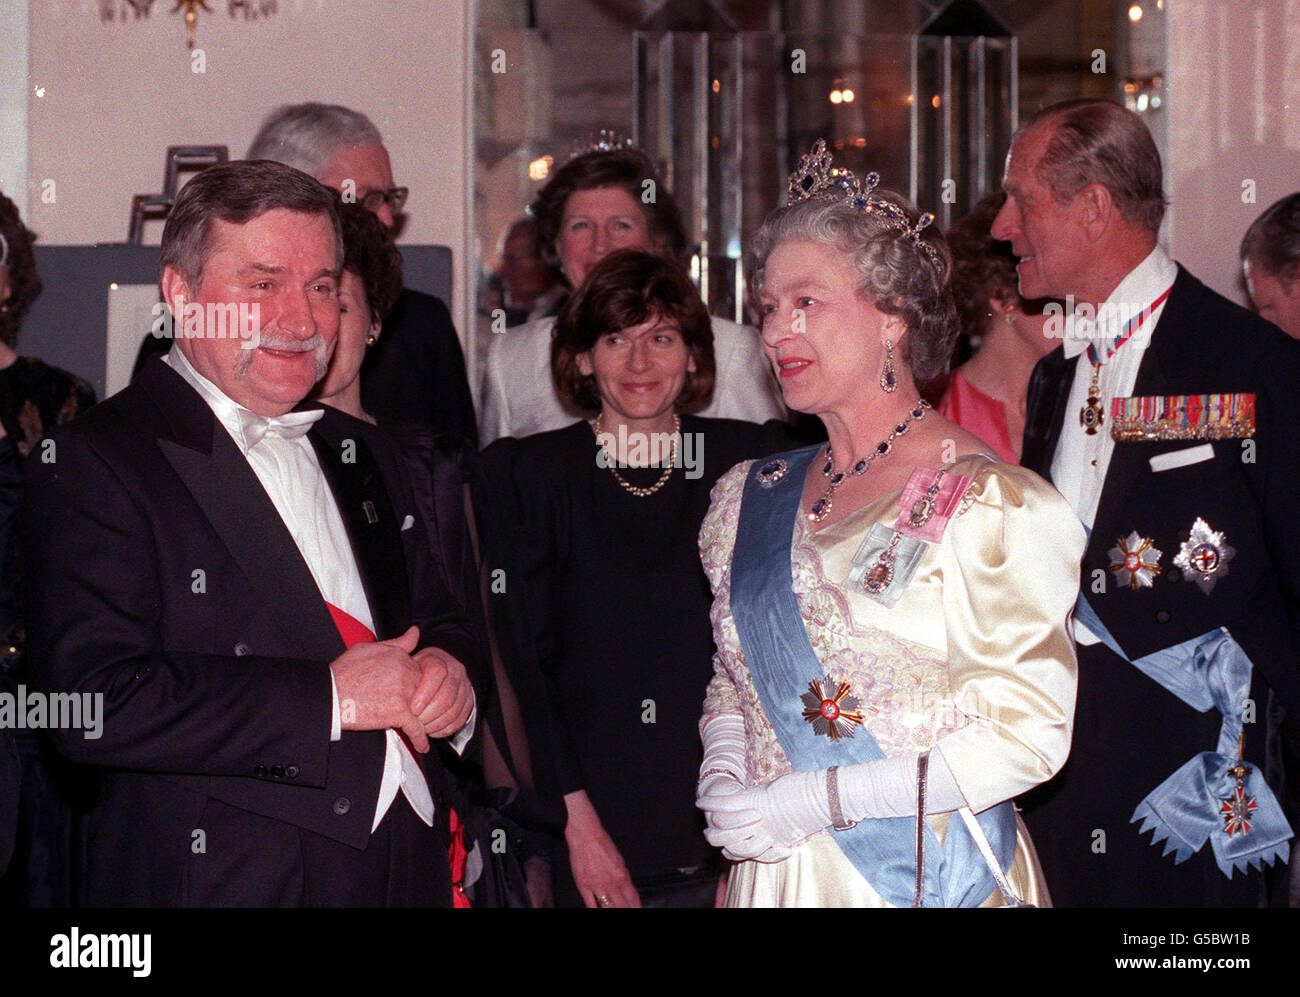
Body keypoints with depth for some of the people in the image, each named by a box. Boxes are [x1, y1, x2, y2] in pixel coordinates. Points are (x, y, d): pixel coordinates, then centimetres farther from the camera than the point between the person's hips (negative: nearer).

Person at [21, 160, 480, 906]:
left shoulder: (365, 455, 14)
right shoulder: (95, 465, -10)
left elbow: (437, 621, 21)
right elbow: (95, 703, -20)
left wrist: (448, 673, -3)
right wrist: (330, 697, -19)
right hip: (227, 881, -6)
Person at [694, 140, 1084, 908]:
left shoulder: (988, 503, -13)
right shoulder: (752, 498, 7)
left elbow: (1027, 735, -16)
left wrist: (819, 799, -18)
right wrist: (723, 773, -6)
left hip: (924, 871, -5)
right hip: (772, 871, 5)